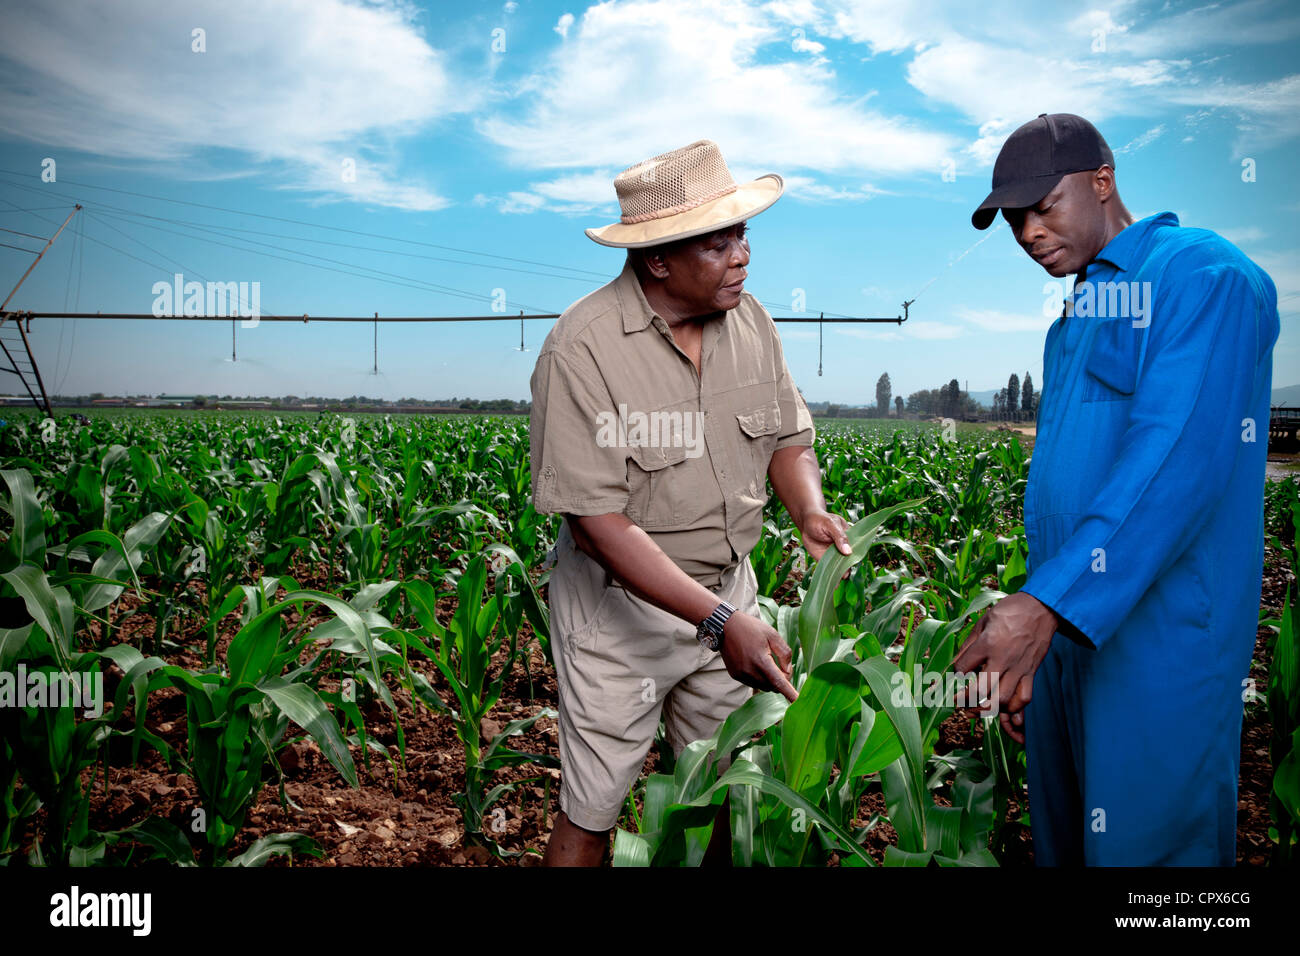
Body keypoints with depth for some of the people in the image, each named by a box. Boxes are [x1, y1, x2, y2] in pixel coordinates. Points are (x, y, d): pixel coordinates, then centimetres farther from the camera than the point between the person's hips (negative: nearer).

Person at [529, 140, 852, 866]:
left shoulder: (751, 321, -1)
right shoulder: (583, 350, -21)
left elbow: (788, 437, 10)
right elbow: (602, 523, -24)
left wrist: (811, 511, -12)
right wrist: (720, 621, -30)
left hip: (729, 586, 5)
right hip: (620, 607, -5)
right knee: (591, 817, 7)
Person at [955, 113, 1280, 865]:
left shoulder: (1203, 277, -10)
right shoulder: (1078, 317, 18)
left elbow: (1178, 461, -24)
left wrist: (1048, 603, -30)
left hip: (1160, 643, -8)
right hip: (1065, 627, 9)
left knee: (1144, 841, 2)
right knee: (1063, 837, 17)